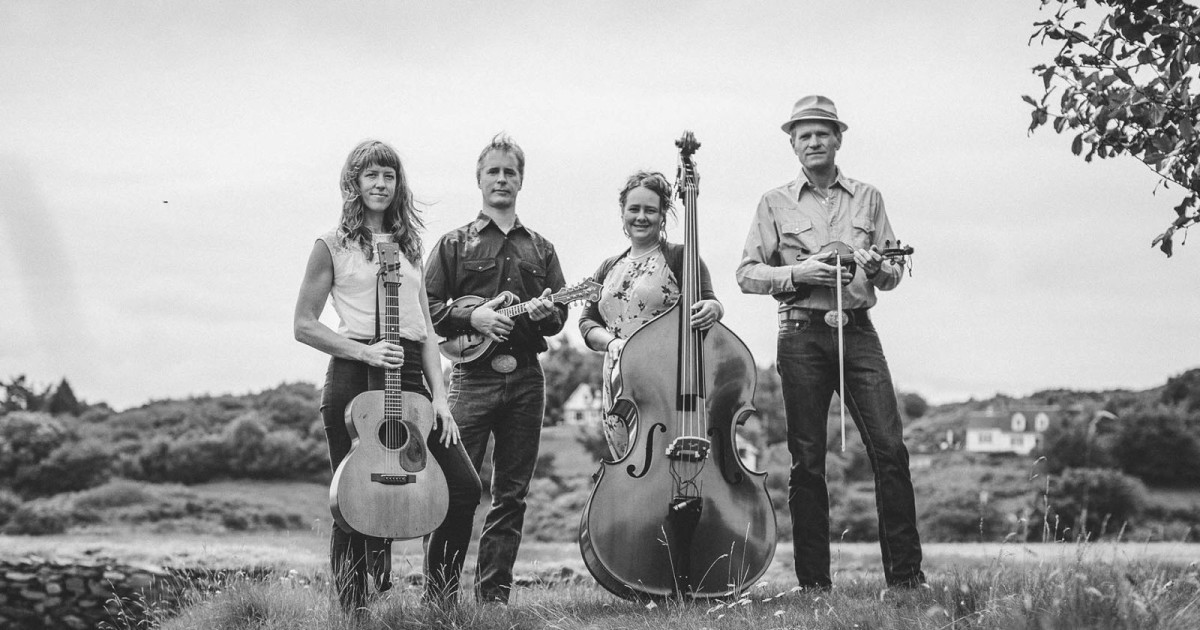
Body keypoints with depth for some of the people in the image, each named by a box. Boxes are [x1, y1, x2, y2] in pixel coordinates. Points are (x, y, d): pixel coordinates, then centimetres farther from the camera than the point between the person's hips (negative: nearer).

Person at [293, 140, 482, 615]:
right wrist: (364, 352, -13)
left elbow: (426, 329, 16)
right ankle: (354, 611, 11)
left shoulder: (407, 246, 19)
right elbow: (305, 326, 0)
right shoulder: (334, 245, 3)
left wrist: (438, 395, 5)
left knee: (464, 485, -5)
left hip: (409, 376, 5)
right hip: (355, 377, -5)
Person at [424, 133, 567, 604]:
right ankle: (442, 592, -2)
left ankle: (494, 592, 10)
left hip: (526, 378, 4)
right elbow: (426, 307, 1)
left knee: (512, 491, 4)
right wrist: (473, 317, -13)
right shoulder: (455, 244, 8)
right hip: (473, 375, -3)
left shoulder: (540, 249, 17)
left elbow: (560, 313, 16)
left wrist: (545, 313, -6)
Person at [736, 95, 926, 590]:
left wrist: (878, 267, -8)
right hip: (802, 335, -1)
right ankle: (813, 580, 6)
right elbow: (747, 275, 5)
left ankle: (905, 571, -4)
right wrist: (798, 274, -10)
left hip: (857, 331, 1)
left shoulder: (867, 198, 15)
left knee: (889, 448, -10)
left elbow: (895, 273, 15)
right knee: (807, 460, 0)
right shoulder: (775, 203, 10)